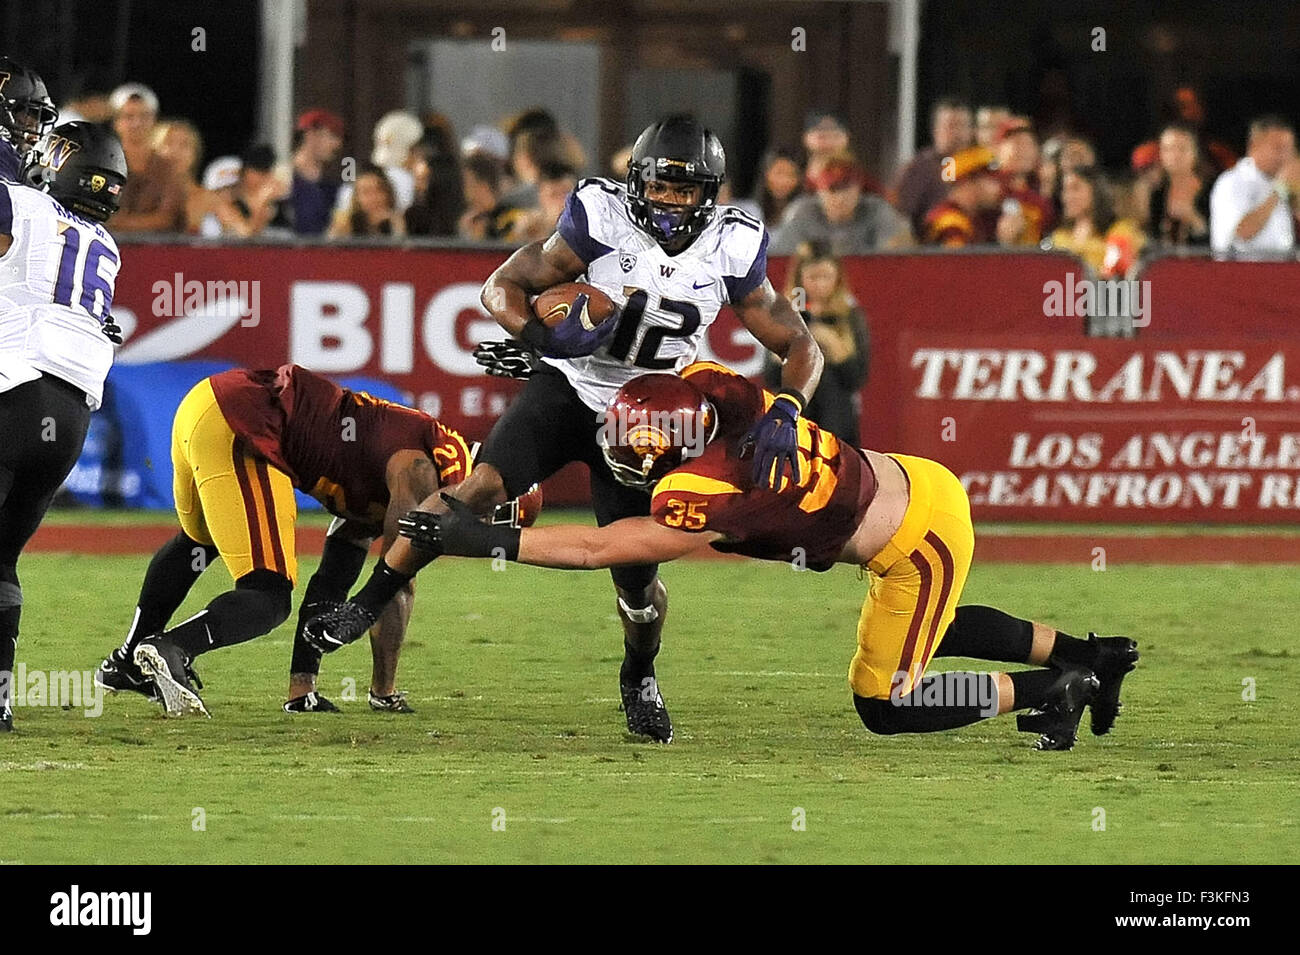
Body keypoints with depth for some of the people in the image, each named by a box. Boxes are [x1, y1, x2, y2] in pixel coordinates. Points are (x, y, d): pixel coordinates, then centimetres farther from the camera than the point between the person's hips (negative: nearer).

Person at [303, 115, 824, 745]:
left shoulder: (732, 249, -9)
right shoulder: (603, 218, -14)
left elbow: (801, 348, -2)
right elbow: (503, 287, -9)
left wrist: (784, 415, -22)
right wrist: (544, 336, -29)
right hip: (569, 389, -2)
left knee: (636, 578, -3)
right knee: (482, 486, -26)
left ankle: (639, 679, 31)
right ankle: (364, 605, -20)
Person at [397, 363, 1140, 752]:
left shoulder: (712, 497, -32)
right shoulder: (712, 387, -14)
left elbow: (595, 550, -26)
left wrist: (488, 541, -24)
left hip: (921, 544, -8)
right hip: (920, 483, 8)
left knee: (886, 705, 5)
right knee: (927, 631, 32)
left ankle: (1051, 691, 15)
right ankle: (1091, 657, 41)